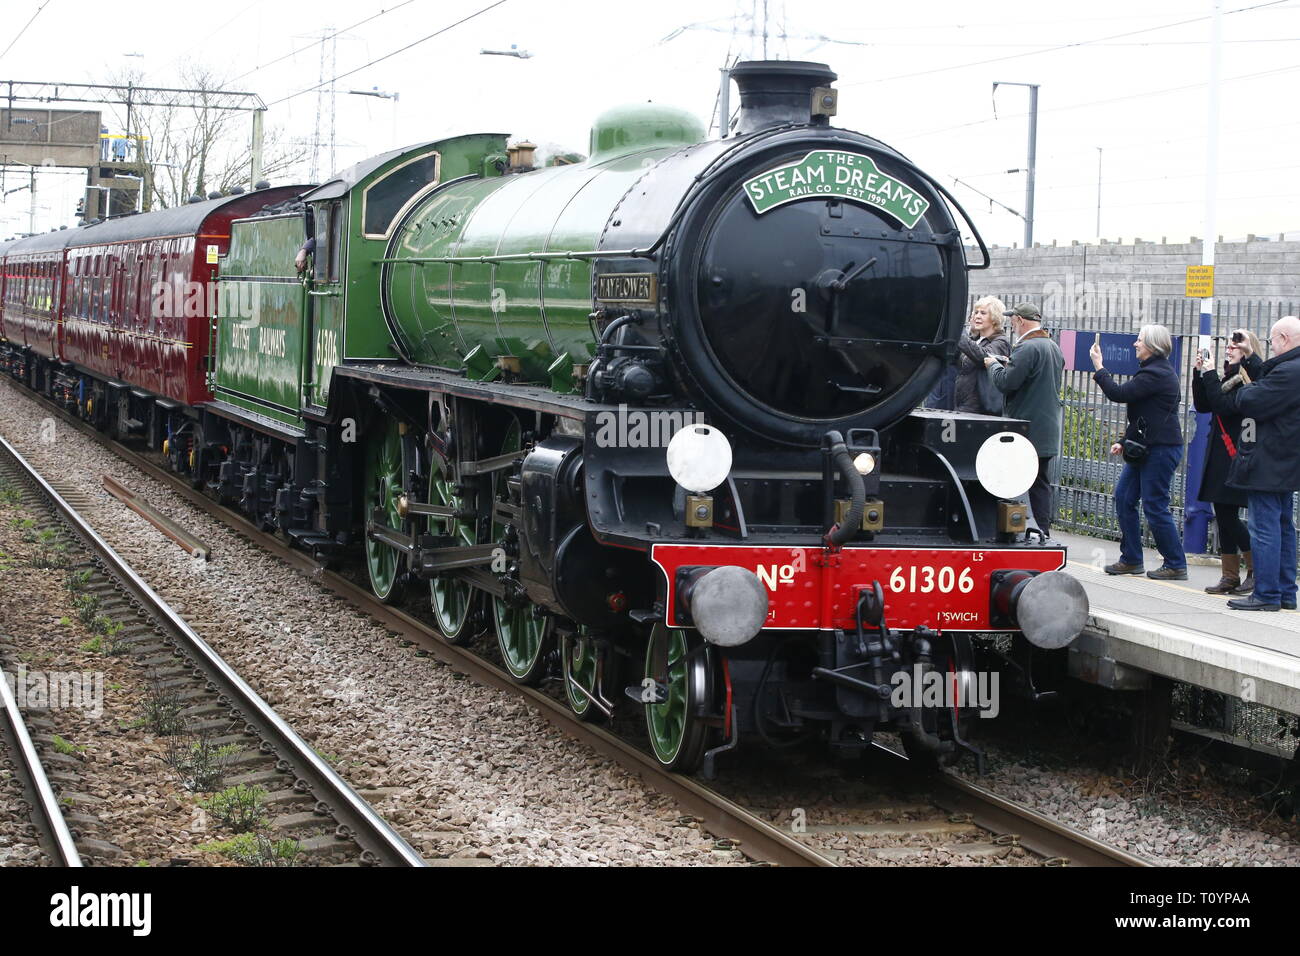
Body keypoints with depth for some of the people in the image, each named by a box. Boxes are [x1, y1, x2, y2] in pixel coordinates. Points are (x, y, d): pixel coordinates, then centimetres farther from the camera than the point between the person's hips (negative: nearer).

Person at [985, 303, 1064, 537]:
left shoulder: (1027, 348, -16)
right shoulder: (1054, 348, 15)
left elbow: (1006, 383, -20)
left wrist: (993, 365, 0)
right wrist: (1011, 366, 17)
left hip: (1028, 430, -9)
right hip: (1048, 432, 9)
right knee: (1041, 483, 12)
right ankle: (1043, 532, 13)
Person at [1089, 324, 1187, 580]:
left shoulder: (1156, 374, -17)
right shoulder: (1157, 370, 17)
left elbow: (1119, 394, -21)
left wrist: (1098, 367, -10)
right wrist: (1125, 441, 18)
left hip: (1160, 449, -11)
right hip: (1145, 448, 11)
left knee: (1155, 506, -6)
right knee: (1123, 498, 11)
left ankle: (1176, 565, 2)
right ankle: (1131, 560, 17)